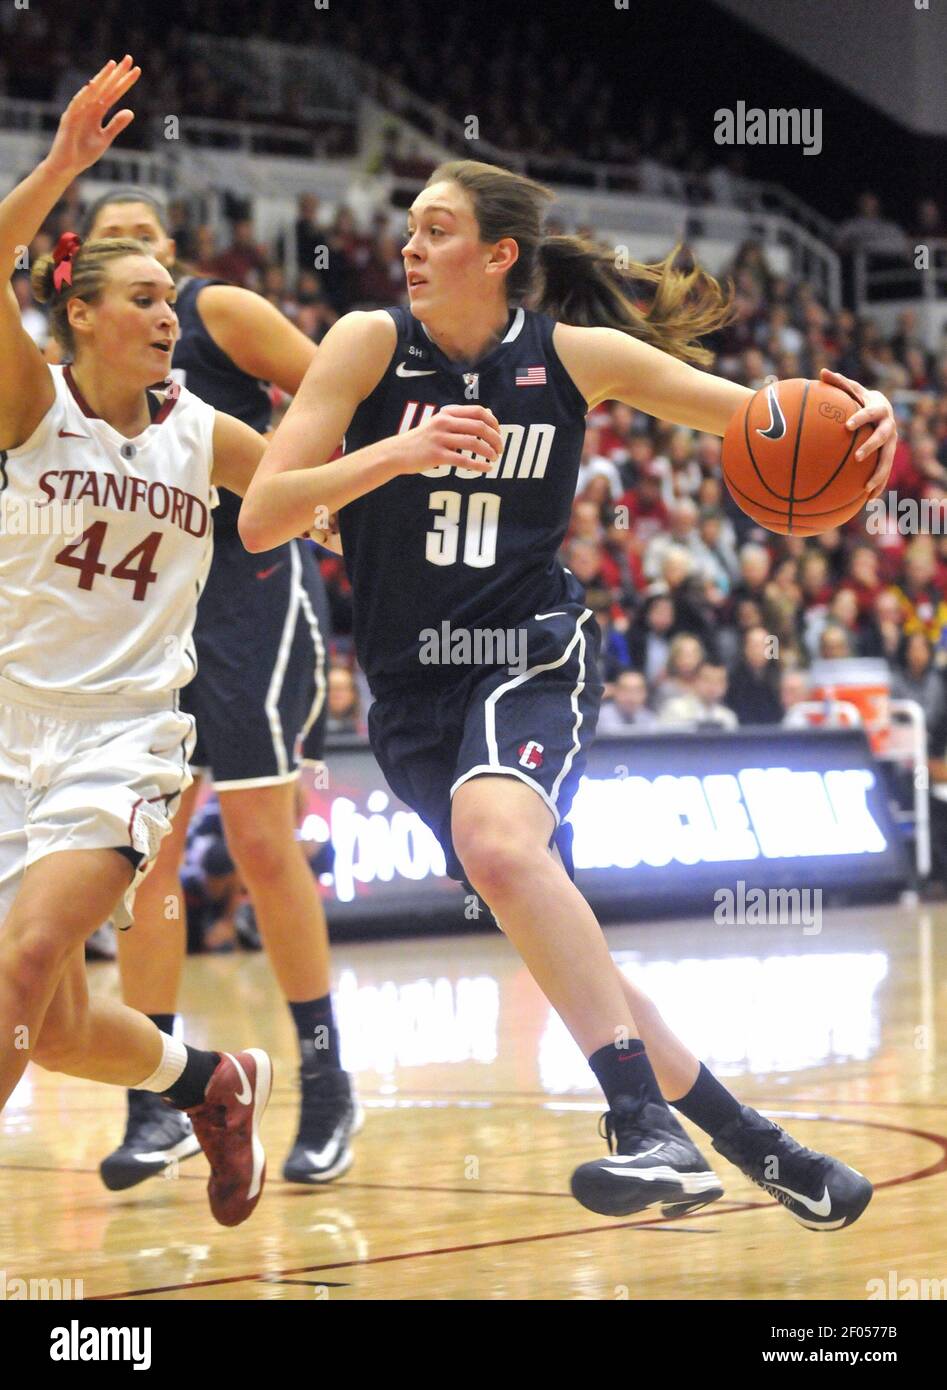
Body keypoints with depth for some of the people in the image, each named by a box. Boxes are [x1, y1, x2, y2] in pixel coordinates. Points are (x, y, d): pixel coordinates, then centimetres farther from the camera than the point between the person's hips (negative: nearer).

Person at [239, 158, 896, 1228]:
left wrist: (851, 412, -16)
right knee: (566, 963, 4)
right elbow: (260, 518, -10)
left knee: (495, 836, -35)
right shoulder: (371, 345, -5)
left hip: (533, 652, -3)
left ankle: (650, 1127, -39)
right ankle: (745, 1141, 21)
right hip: (413, 688, 3)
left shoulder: (576, 354, -5)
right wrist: (397, 452, -24)